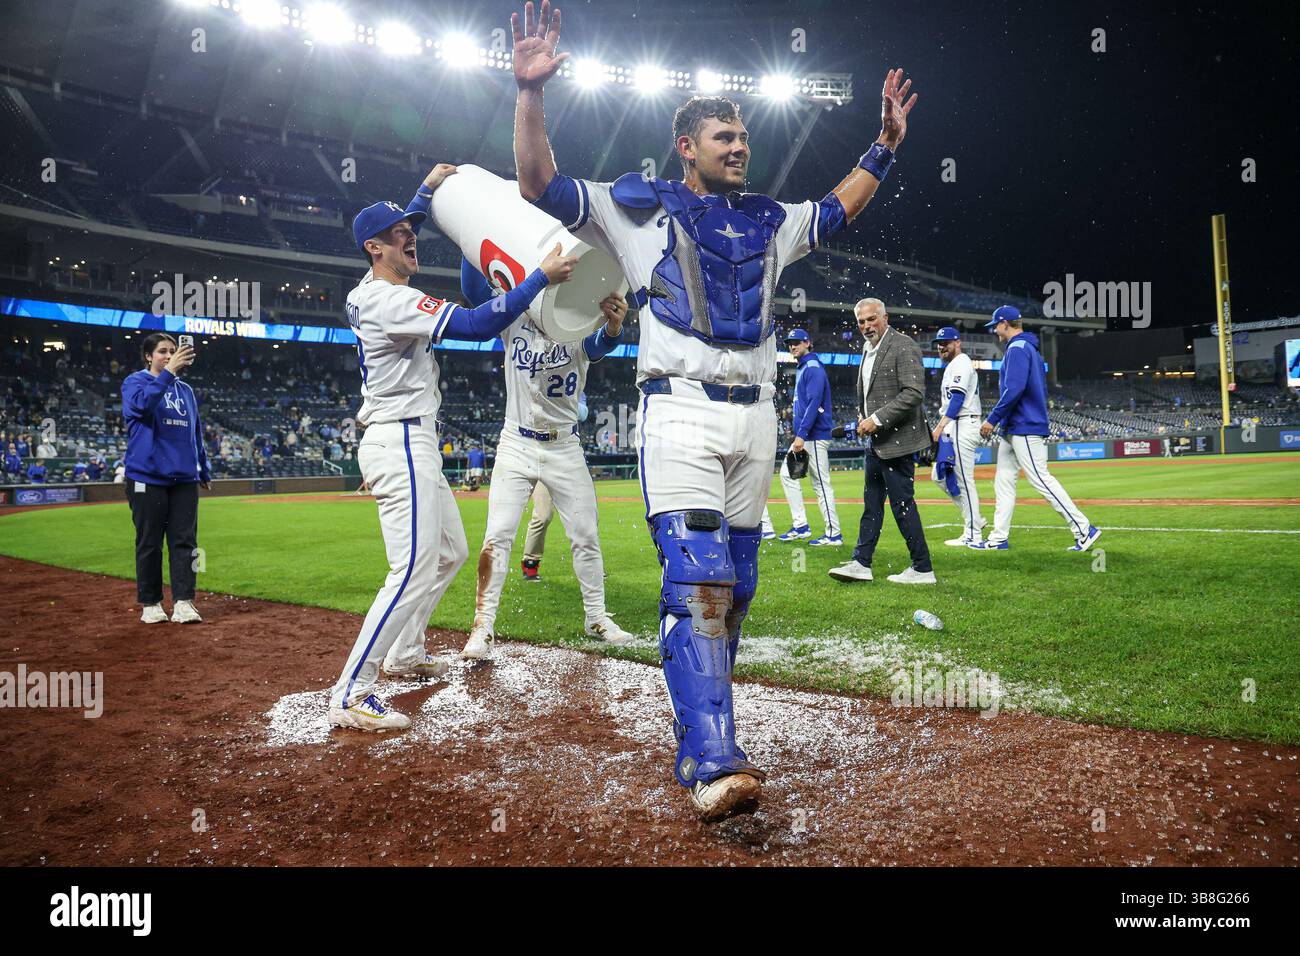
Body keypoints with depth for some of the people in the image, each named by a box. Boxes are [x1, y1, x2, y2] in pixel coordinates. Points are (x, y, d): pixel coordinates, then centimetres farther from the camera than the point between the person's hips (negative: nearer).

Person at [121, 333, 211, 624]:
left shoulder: (185, 390, 18)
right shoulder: (135, 381, 2)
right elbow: (142, 404, -23)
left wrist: (204, 471, 20)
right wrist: (168, 372, -28)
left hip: (184, 478, 5)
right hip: (148, 477, -5)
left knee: (184, 541, -1)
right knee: (149, 543, 2)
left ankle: (183, 602, 0)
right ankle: (150, 603, 12)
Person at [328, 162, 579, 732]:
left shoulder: (366, 292, 12)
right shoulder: (392, 300, -17)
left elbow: (397, 229, 33)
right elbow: (481, 325, -25)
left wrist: (427, 190, 24)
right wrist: (542, 277, -21)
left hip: (413, 445, 11)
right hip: (400, 444, -11)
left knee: (450, 552, 20)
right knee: (414, 571, -15)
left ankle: (405, 653, 31)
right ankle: (350, 696, -12)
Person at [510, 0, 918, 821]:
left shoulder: (768, 222, 21)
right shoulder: (640, 207, 7)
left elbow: (835, 213, 36)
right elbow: (541, 187, 1)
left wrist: (886, 145, 28)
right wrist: (531, 93, -10)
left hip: (755, 416, 6)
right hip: (680, 413, -6)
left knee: (734, 588, 7)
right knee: (697, 581, -19)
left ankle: (700, 739, 22)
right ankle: (713, 767, -22)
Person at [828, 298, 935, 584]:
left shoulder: (903, 346, -12)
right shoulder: (868, 348, 15)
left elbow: (914, 392, -21)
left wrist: (877, 419, -21)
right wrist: (863, 417, 9)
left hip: (896, 440, -9)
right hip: (875, 442, 9)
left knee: (902, 504, -4)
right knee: (871, 504, 12)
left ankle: (922, 569, 6)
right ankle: (861, 563, 19)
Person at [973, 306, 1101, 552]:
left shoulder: (1017, 348, -12)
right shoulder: (1030, 348, 20)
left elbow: (1014, 389, -23)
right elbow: (1040, 391, 22)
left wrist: (992, 419, -19)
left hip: (1024, 430, -10)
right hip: (1013, 430, 10)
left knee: (1042, 480, -9)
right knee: (1003, 481, 9)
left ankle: (1084, 530, -5)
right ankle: (999, 538, 11)